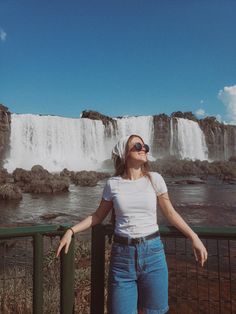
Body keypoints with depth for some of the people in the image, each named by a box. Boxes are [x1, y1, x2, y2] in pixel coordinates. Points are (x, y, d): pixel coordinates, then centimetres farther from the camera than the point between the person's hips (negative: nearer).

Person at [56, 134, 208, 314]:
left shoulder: (154, 179, -1)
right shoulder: (113, 184, 0)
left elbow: (170, 213, 7)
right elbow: (98, 216, 9)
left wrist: (194, 237, 0)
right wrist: (71, 231, -1)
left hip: (152, 252, 1)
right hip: (122, 253, 0)